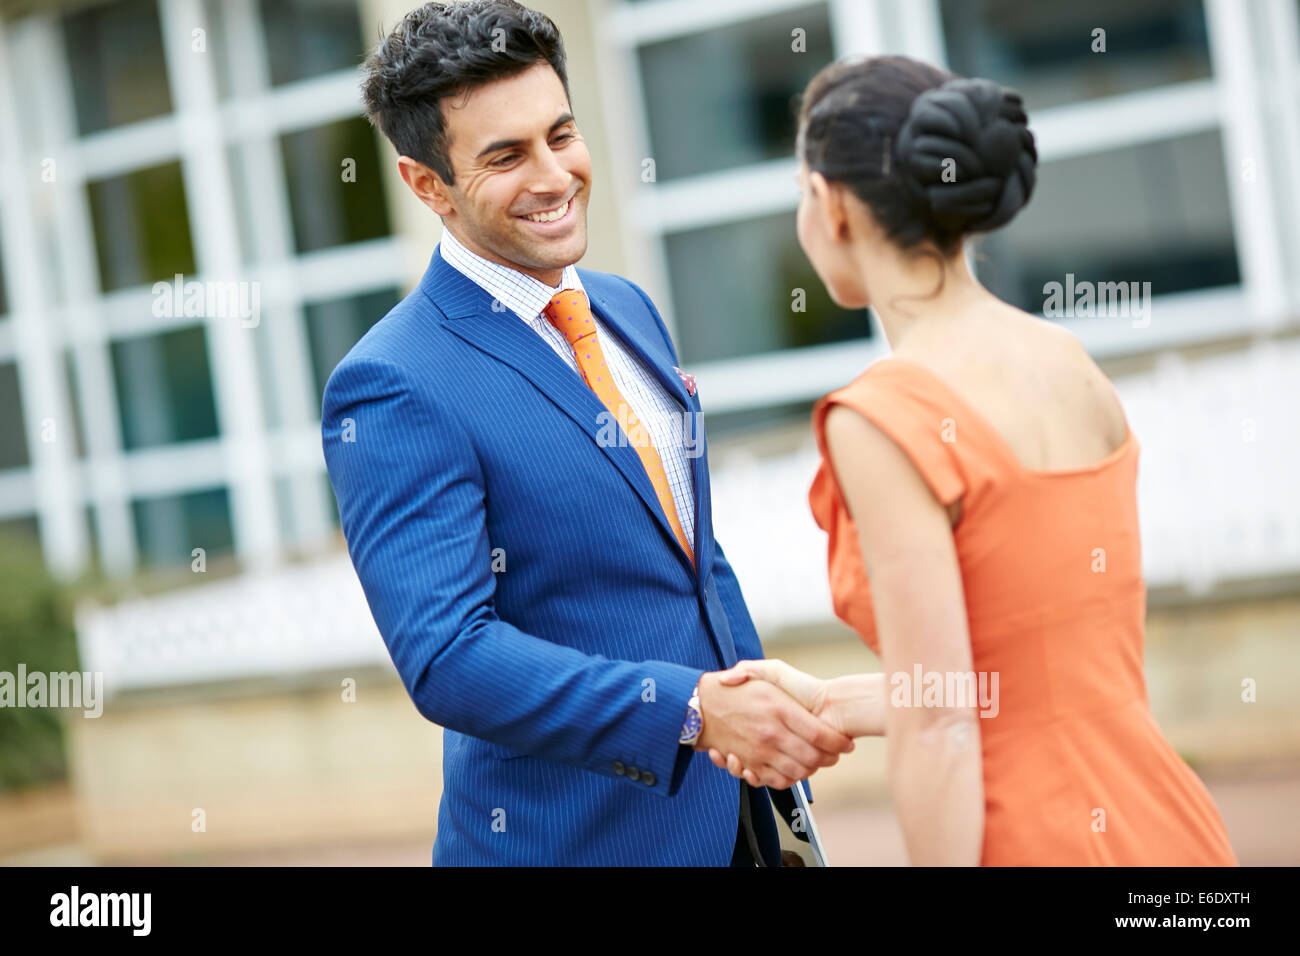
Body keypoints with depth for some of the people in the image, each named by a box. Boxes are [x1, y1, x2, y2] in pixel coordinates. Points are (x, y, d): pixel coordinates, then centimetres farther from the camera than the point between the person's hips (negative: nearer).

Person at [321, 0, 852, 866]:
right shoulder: (392, 392, -17)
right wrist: (694, 710, -30)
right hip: (576, 834, -7)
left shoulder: (627, 309, 8)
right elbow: (444, 658, -24)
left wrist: (769, 717, 13)